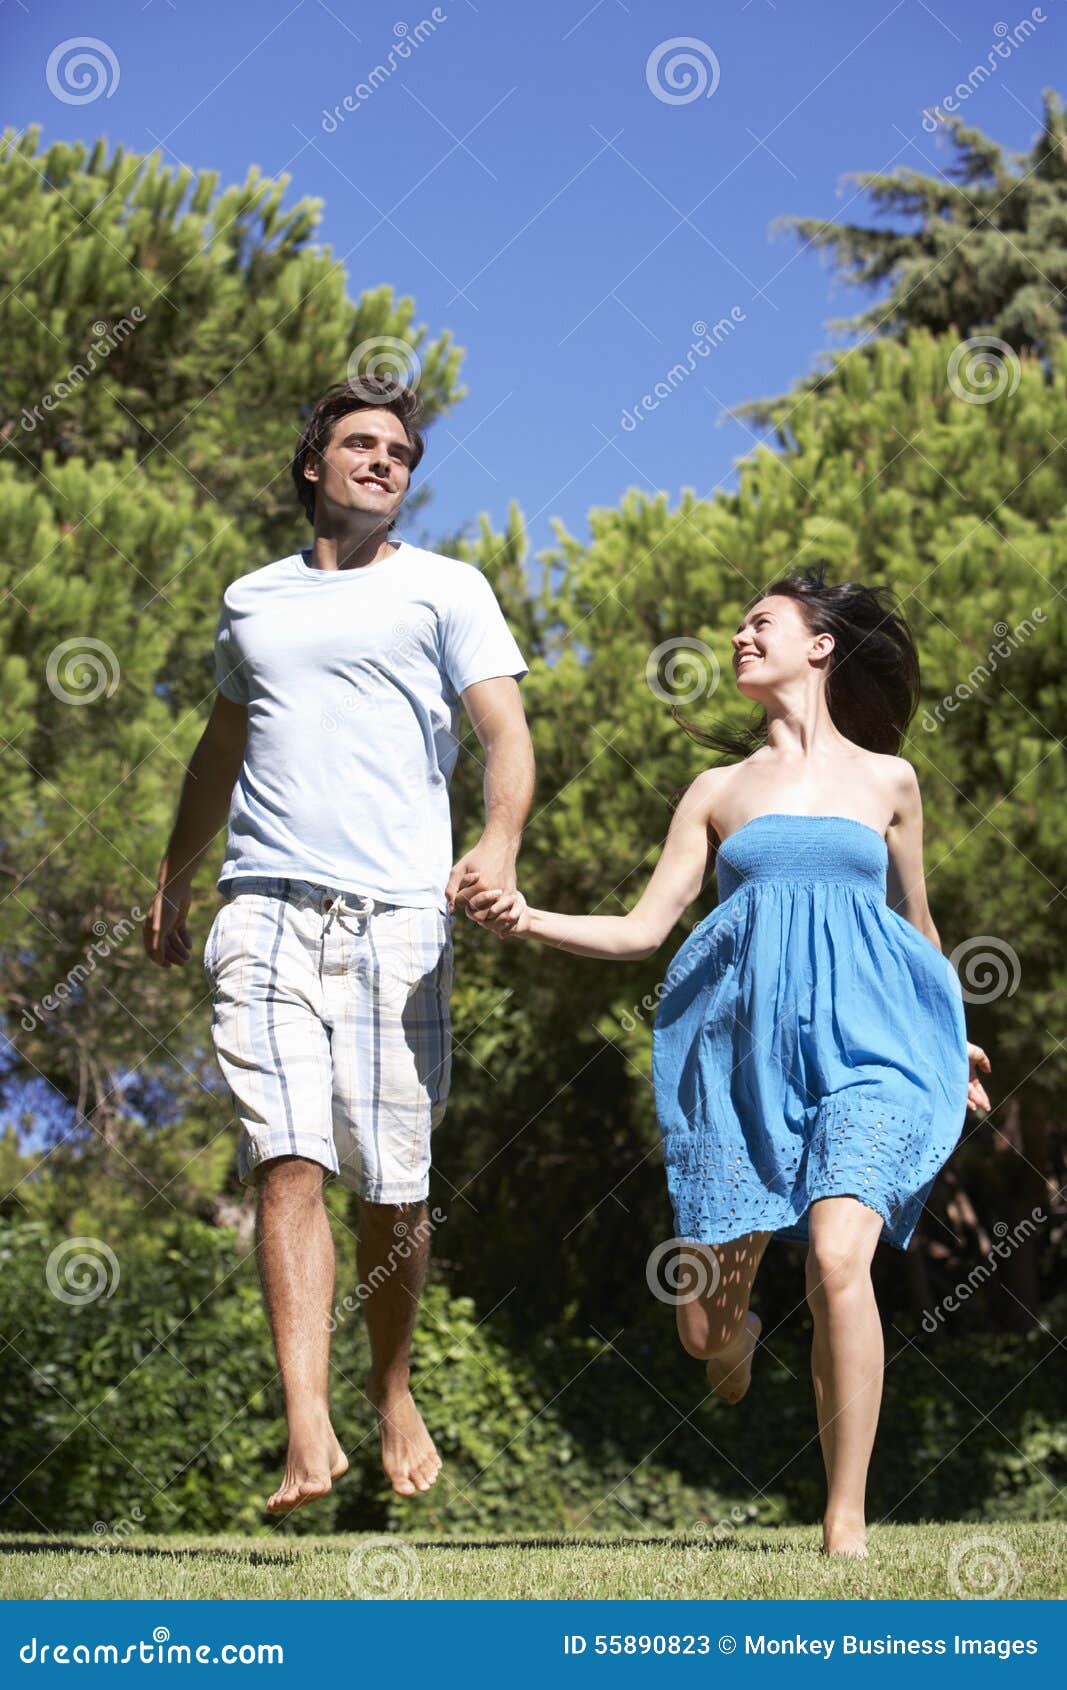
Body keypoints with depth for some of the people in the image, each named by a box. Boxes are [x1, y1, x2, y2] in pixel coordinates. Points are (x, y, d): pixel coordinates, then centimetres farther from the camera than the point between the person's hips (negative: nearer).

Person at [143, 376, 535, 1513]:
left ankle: (392, 1391, 24)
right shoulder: (252, 600, 20)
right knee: (287, 1162, -12)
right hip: (265, 909, 2)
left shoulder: (444, 590, 9)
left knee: (393, 1186, 1)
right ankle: (307, 1430, -17)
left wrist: (500, 841, -22)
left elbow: (505, 731, -2)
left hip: (396, 914, -2)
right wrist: (172, 883, 36)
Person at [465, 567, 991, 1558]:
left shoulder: (888, 780, 13)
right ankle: (741, 1325, 40)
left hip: (862, 1040, -2)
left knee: (837, 1257, -26)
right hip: (748, 1050, 2)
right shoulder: (719, 790, 14)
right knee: (700, 1325, -1)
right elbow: (642, 929, 8)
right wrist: (528, 920, -8)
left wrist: (952, 1041, 36)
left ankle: (846, 1529, -18)